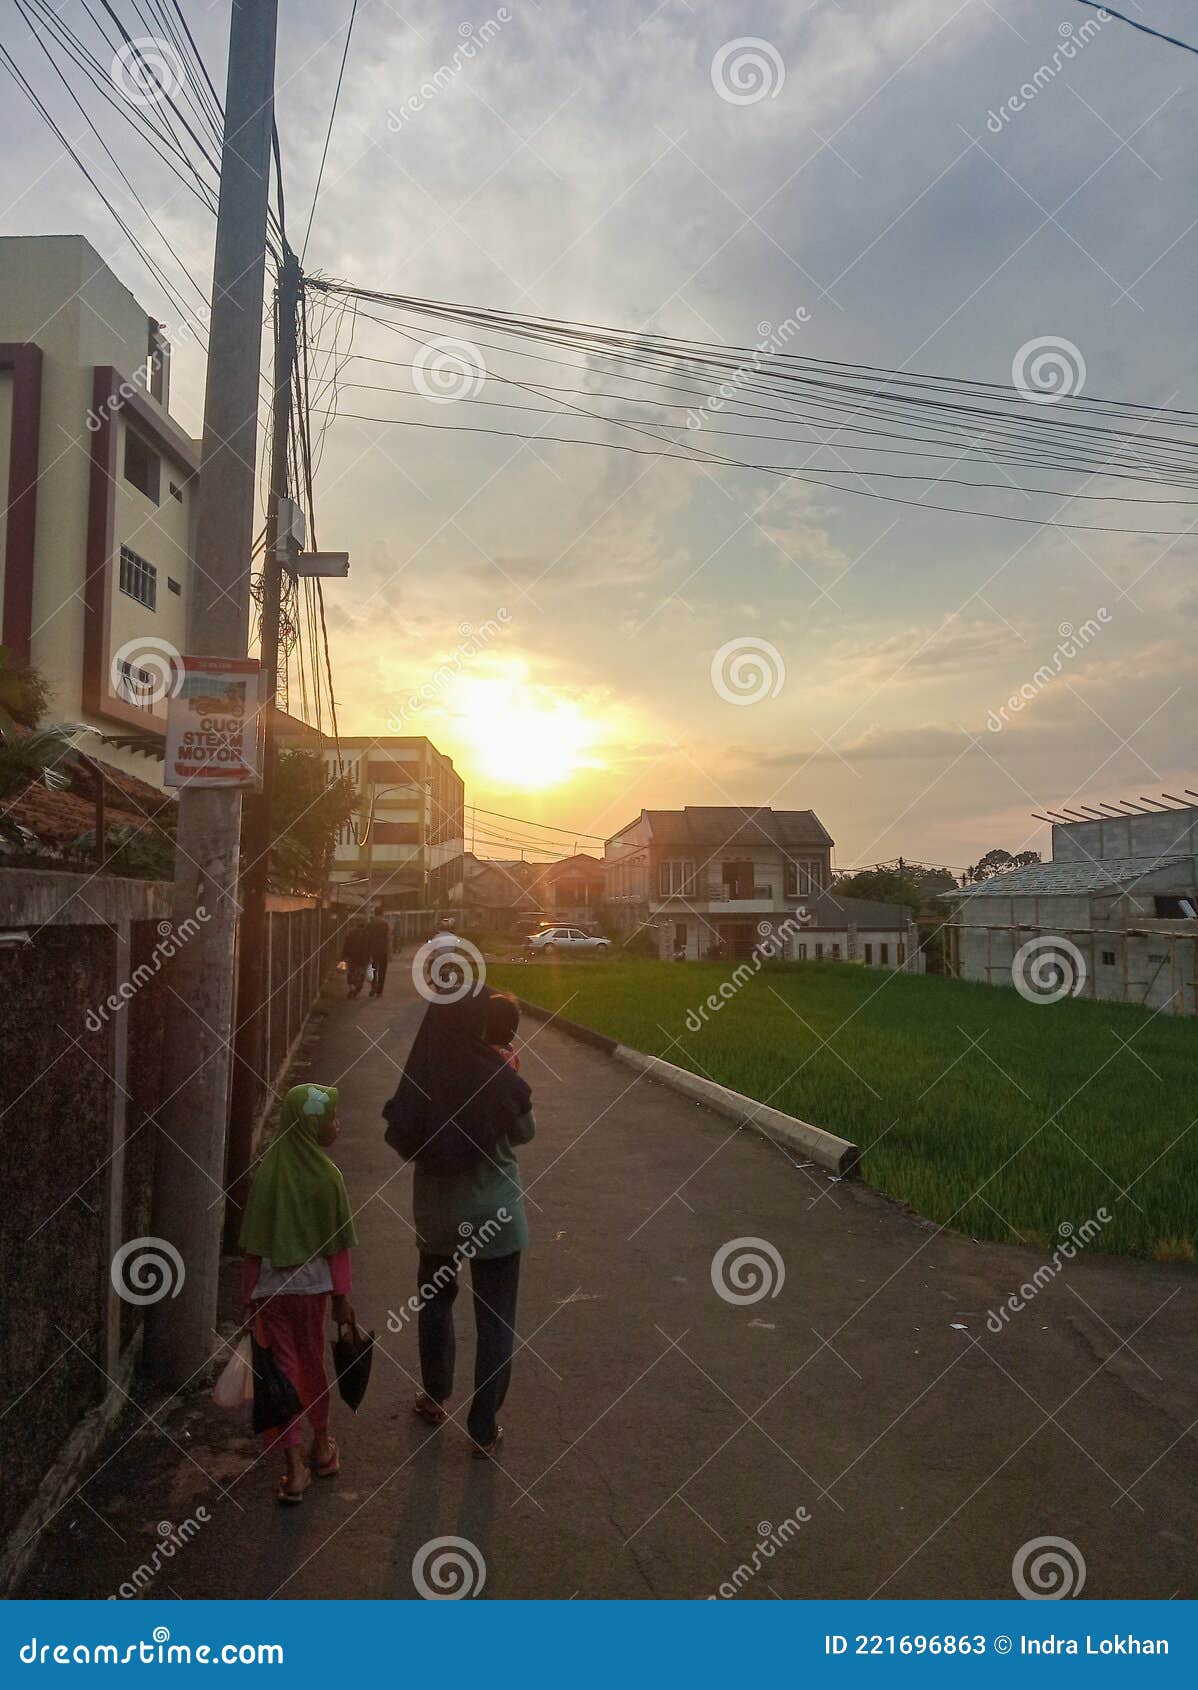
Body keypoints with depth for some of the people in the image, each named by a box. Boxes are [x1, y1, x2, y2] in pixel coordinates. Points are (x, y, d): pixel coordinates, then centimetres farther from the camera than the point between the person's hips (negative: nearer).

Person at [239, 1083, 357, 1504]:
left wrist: (247, 1297, 4)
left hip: (270, 1290, 0)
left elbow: (254, 1246, -6)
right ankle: (321, 1448, 35)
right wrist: (342, 1296, 2)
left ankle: (295, 1468, 8)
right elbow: (338, 1245, -8)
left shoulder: (267, 1174, -10)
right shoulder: (328, 1176, -14)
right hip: (314, 1285, 0)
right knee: (312, 1363, 18)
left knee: (283, 1369, 8)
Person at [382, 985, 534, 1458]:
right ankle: (484, 1430, 20)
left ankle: (436, 1398, 43)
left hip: (437, 1213, 3)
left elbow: (402, 1143, -1)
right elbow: (524, 1133, -3)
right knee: (495, 1321, 12)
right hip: (496, 1215, -3)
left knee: (435, 1302, 26)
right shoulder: (498, 1078, -21)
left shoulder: (420, 1078, -15)